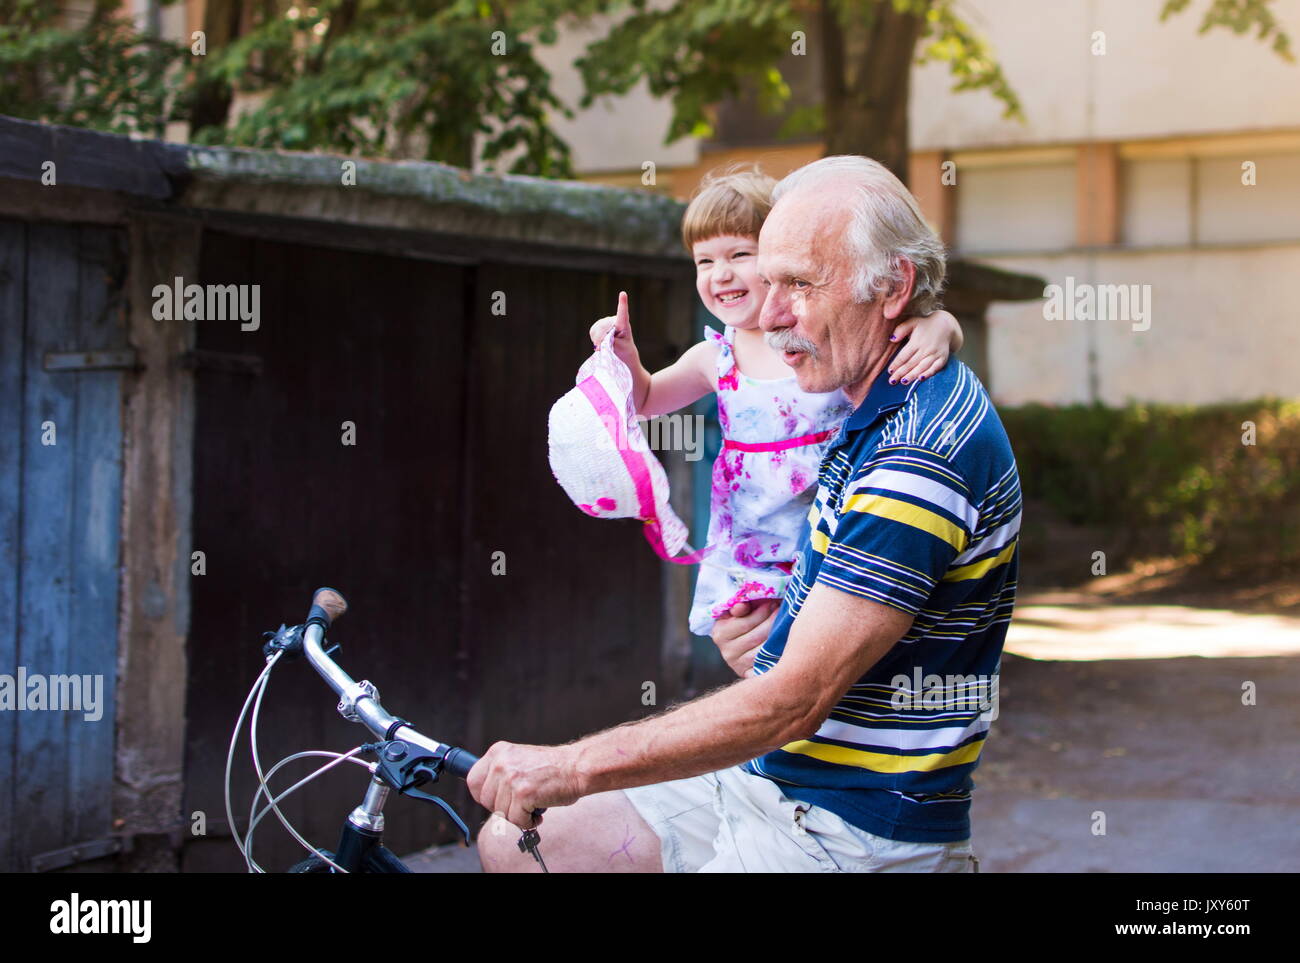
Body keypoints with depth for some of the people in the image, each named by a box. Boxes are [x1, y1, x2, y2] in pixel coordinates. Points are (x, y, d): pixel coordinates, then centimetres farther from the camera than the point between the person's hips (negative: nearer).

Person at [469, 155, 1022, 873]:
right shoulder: (878, 417, 11)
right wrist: (762, 639, 1)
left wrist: (574, 767, -23)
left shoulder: (923, 455, -23)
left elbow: (793, 702, -27)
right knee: (513, 840, 8)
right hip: (767, 779, 10)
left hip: (852, 838, -10)